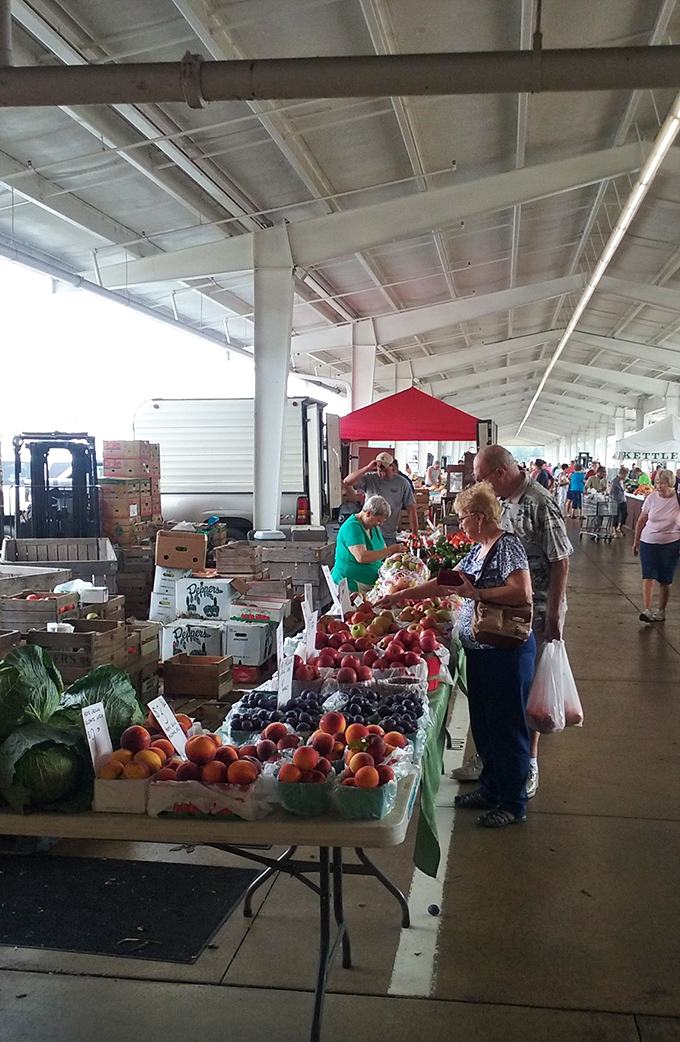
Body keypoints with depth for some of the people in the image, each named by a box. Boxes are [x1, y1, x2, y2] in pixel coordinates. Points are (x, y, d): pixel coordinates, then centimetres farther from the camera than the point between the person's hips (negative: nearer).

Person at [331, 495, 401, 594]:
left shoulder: (373, 527, 15)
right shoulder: (352, 527, -15)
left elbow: (382, 553, 20)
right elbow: (361, 557, -28)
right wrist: (389, 550, -21)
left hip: (371, 584, 9)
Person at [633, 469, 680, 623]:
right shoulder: (652, 498, -3)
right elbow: (641, 521, 6)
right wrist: (636, 542, 10)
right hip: (648, 543, 1)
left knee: (665, 580, 8)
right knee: (648, 577, -8)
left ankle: (661, 611, 21)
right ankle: (647, 610, -12)